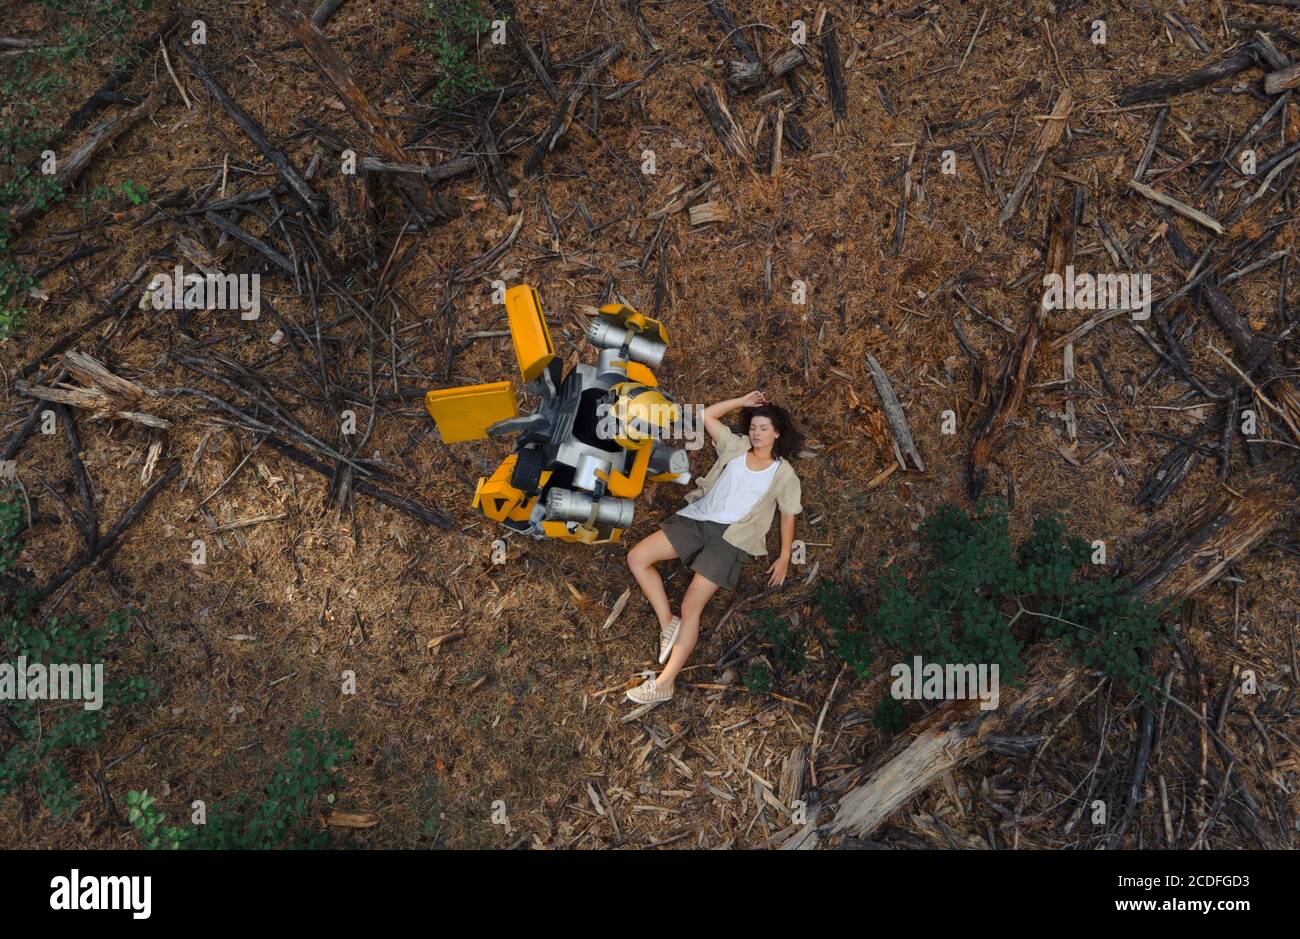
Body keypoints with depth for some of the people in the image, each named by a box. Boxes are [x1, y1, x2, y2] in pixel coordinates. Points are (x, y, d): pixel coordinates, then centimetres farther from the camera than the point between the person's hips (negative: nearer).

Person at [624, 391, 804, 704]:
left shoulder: (783, 472, 6)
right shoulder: (737, 447, 14)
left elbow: (788, 514, 11)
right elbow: (707, 415, 17)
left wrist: (784, 558, 8)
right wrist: (742, 402, 13)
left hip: (732, 536, -5)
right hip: (698, 518, 5)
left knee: (691, 606, -14)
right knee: (637, 557, -11)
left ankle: (665, 684, -11)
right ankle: (668, 623, -3)